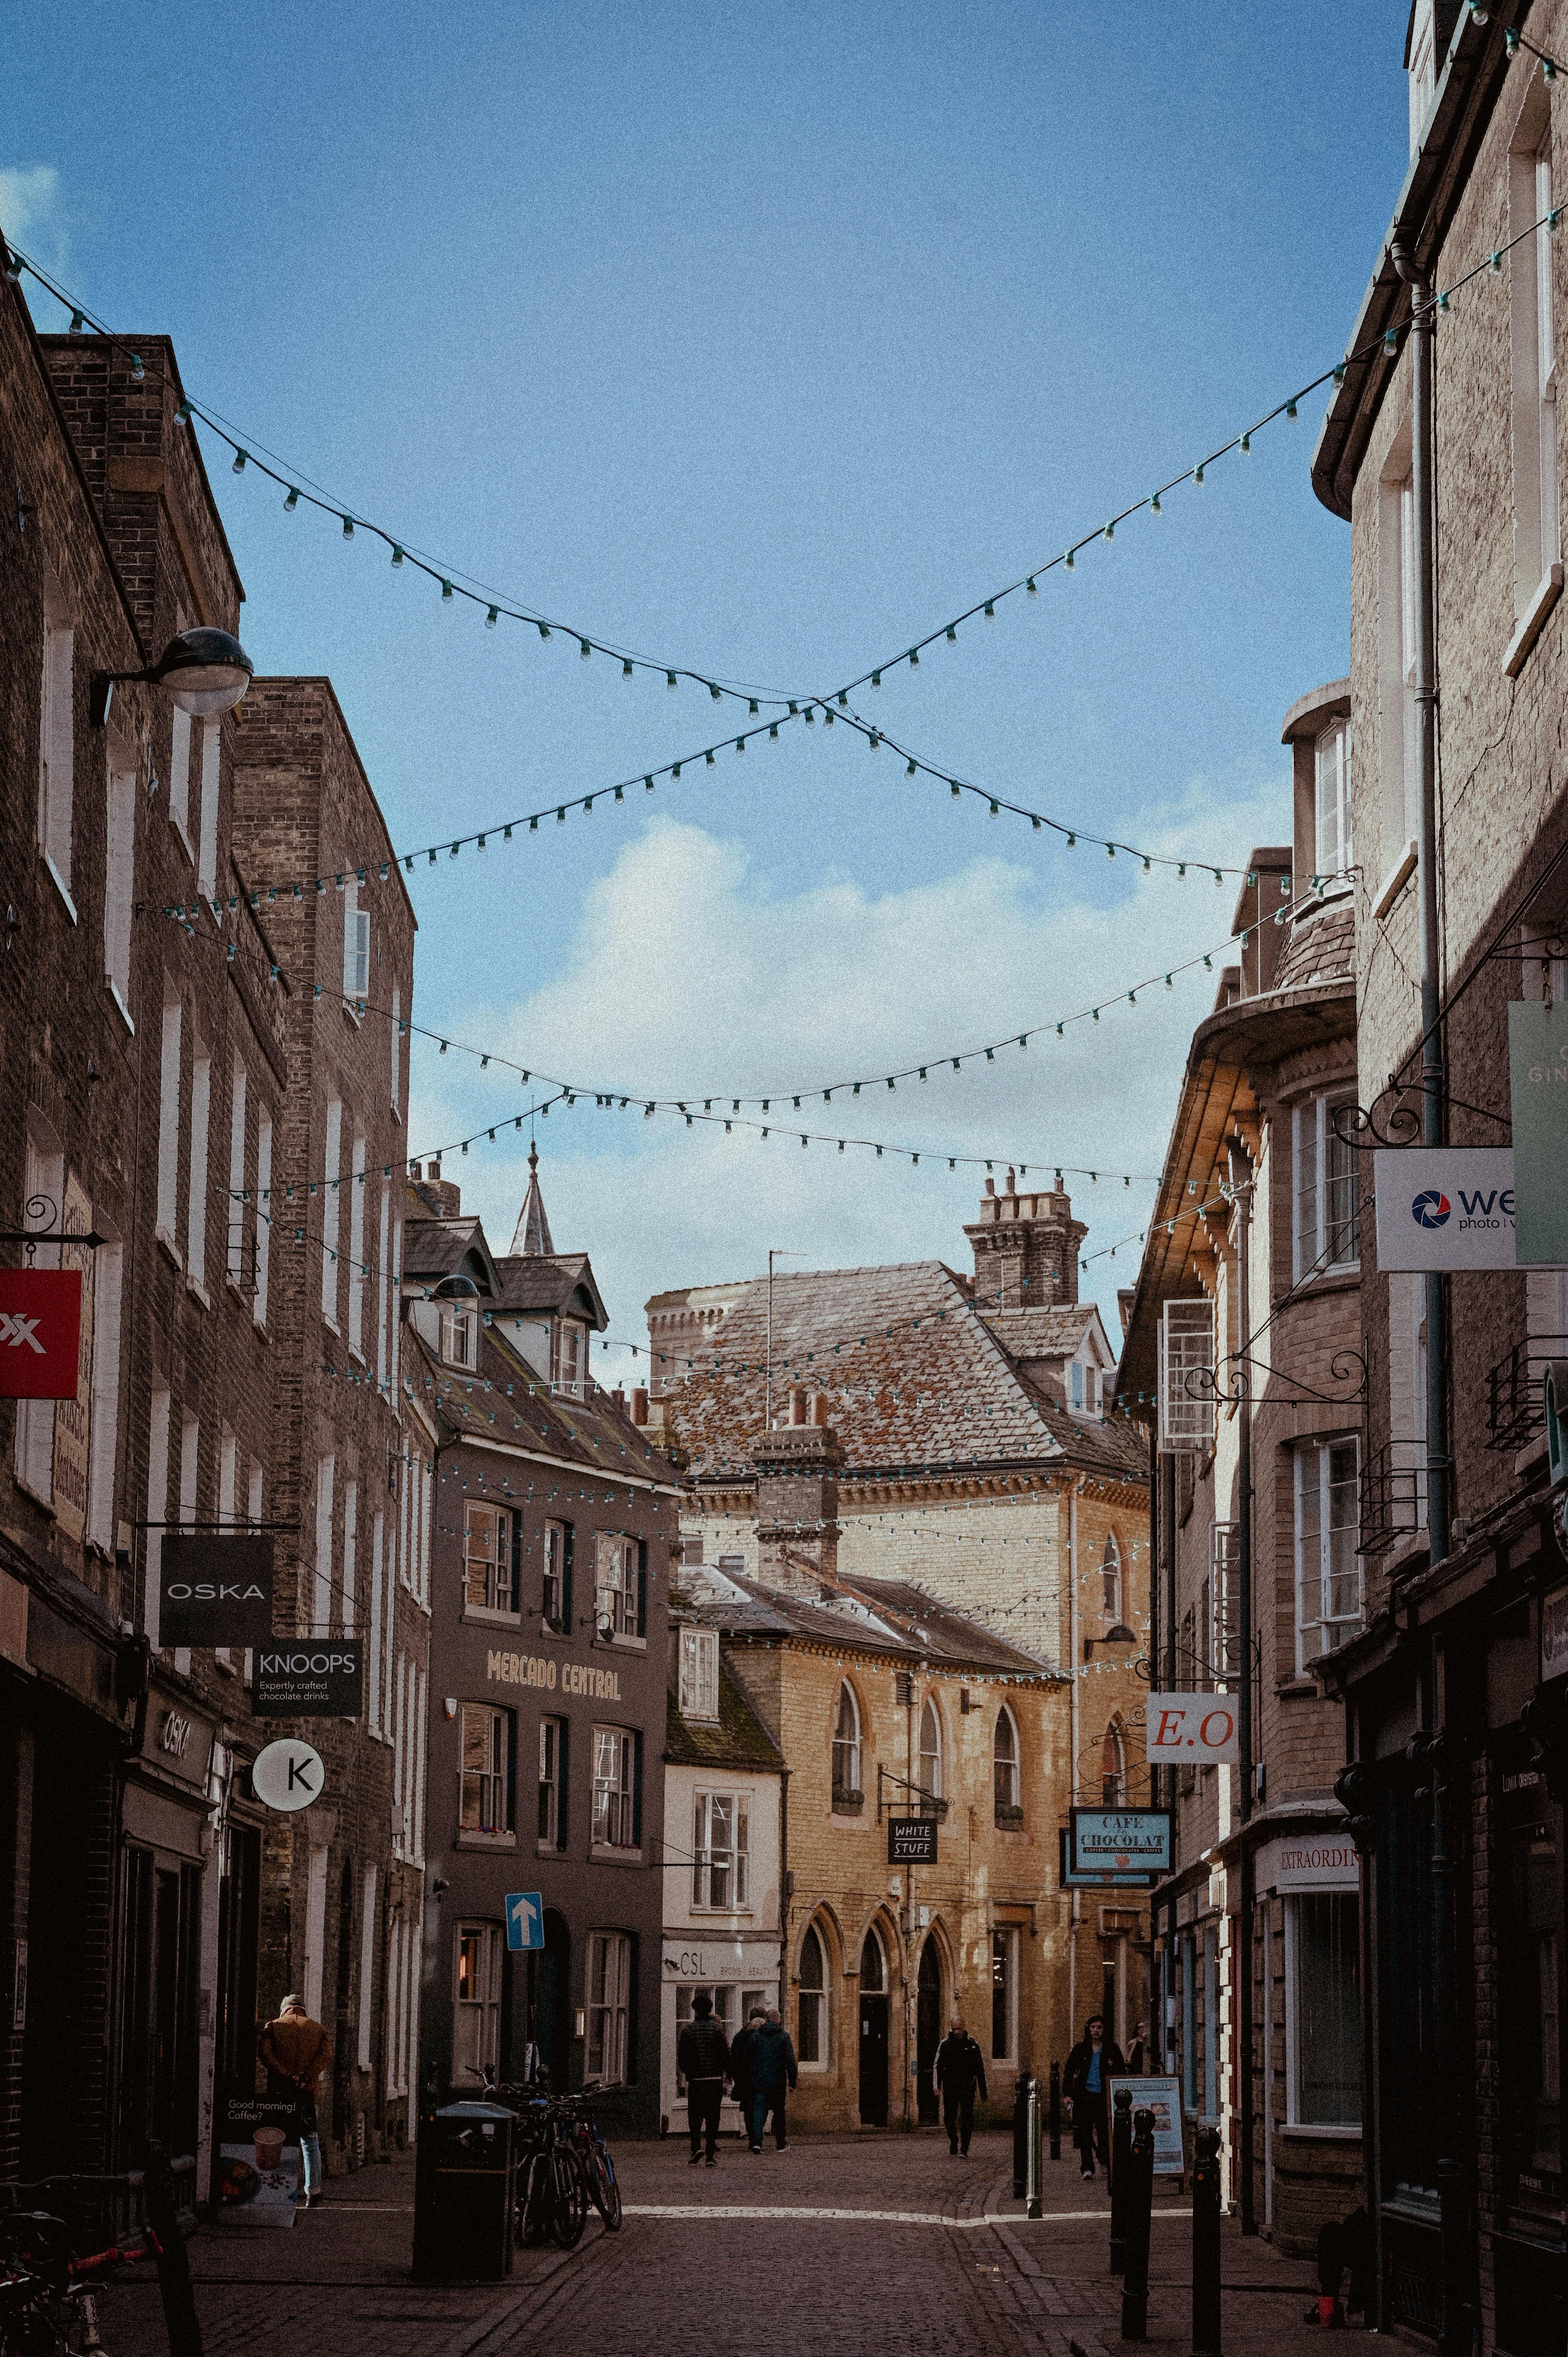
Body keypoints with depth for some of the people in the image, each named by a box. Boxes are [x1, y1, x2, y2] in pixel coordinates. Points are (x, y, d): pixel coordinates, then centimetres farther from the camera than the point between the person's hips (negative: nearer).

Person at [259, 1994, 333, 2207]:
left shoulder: (273, 2027, 8)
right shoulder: (317, 2028, 13)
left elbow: (266, 2054, -9)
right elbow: (326, 2054, -4)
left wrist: (286, 2076, -14)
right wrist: (306, 2077, -12)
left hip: (279, 2090, -1)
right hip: (307, 2093, 1)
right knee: (309, 2141, 8)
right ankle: (313, 2193, 6)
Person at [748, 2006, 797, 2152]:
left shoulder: (757, 2035, 1)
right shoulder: (783, 2036, -4)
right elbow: (790, 2059, -6)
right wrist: (792, 2081, 0)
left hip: (758, 2081, 1)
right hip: (778, 2082, -1)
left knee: (758, 2112, 0)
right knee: (779, 2113, 14)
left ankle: (756, 2142, -18)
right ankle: (781, 2144, 23)